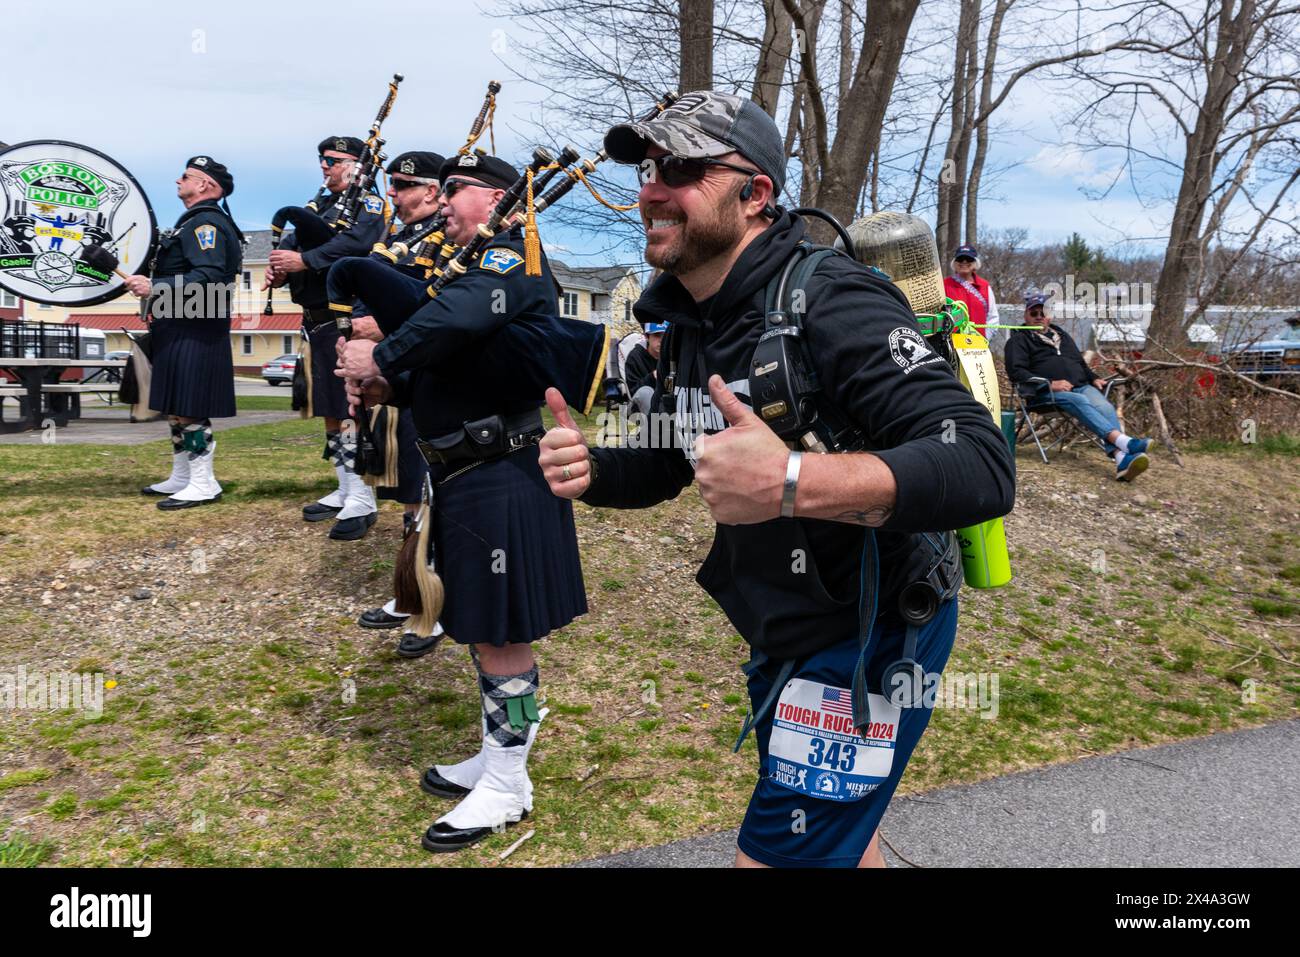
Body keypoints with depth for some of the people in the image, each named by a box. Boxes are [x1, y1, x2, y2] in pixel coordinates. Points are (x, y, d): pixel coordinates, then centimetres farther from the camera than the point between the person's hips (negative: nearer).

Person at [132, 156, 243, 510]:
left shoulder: (207, 222, -12)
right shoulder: (195, 221, 20)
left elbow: (209, 278, -25)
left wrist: (154, 287, -24)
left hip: (194, 334, -11)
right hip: (181, 330, 11)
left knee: (189, 410, -8)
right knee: (175, 407, 15)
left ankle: (204, 485, -1)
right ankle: (180, 478, 23)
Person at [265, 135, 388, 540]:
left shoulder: (368, 204, -3)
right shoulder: (320, 204, 22)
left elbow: (355, 243, -22)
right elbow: (294, 240, 14)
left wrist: (303, 260, -27)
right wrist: (279, 266, -7)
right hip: (317, 322, 9)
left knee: (351, 409, -11)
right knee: (329, 410, 12)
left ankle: (362, 501, -7)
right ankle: (345, 491, 22)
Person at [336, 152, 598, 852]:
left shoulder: (511, 258, -9)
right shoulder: (474, 266, 20)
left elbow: (462, 316, -31)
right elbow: (445, 373, 19)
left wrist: (380, 357, -20)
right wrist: (388, 387, 1)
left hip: (502, 481, -10)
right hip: (466, 476, 10)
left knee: (502, 635, 0)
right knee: (483, 630, 17)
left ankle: (507, 786, 14)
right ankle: (494, 759, 32)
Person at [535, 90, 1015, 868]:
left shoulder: (831, 303, -25)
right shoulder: (691, 322, 2)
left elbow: (982, 466, -34)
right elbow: (665, 465, 13)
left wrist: (789, 481, -45)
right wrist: (587, 468, -9)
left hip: (874, 640, -8)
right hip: (785, 635, 8)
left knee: (778, 852, 1)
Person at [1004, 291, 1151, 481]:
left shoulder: (1062, 335, 31)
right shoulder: (1019, 340, 11)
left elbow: (1081, 363, 38)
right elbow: (1016, 372, -4)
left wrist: (1093, 378, 15)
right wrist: (1050, 384, -15)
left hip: (1081, 386, 5)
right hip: (1045, 394, -5)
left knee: (1105, 407, -27)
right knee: (1080, 402, -35)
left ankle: (1122, 459, -47)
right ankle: (1123, 441, -51)